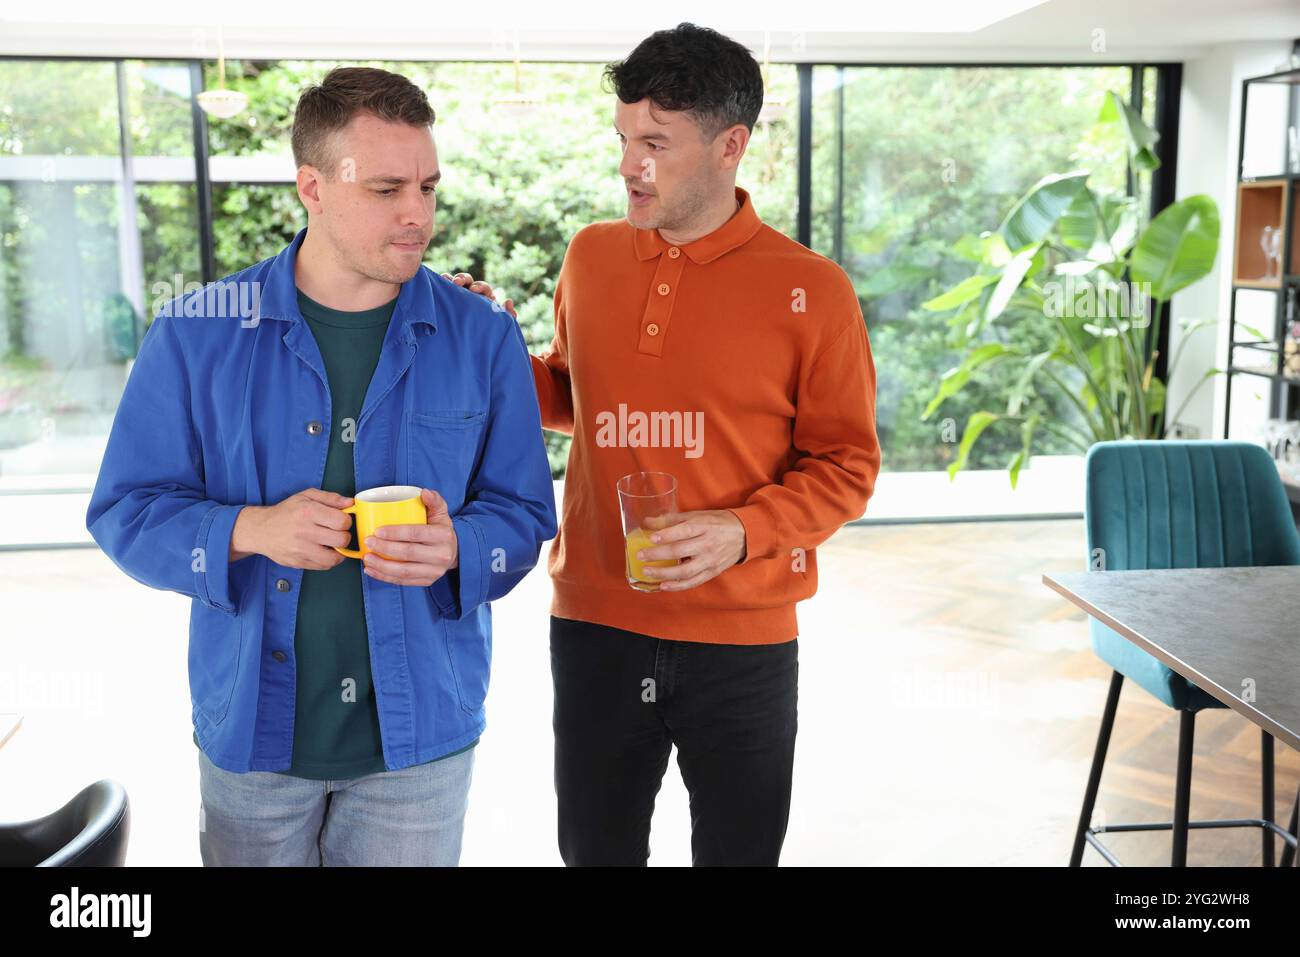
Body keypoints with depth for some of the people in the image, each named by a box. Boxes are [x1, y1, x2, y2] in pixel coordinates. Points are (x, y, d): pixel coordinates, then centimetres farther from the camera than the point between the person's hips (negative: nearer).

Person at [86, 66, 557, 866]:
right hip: (250, 728, 0)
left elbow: (523, 513, -2)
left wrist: (454, 549, -24)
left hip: (421, 732, 0)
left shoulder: (483, 338, -5)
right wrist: (251, 530, -22)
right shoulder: (198, 335, -6)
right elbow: (127, 510, -4)